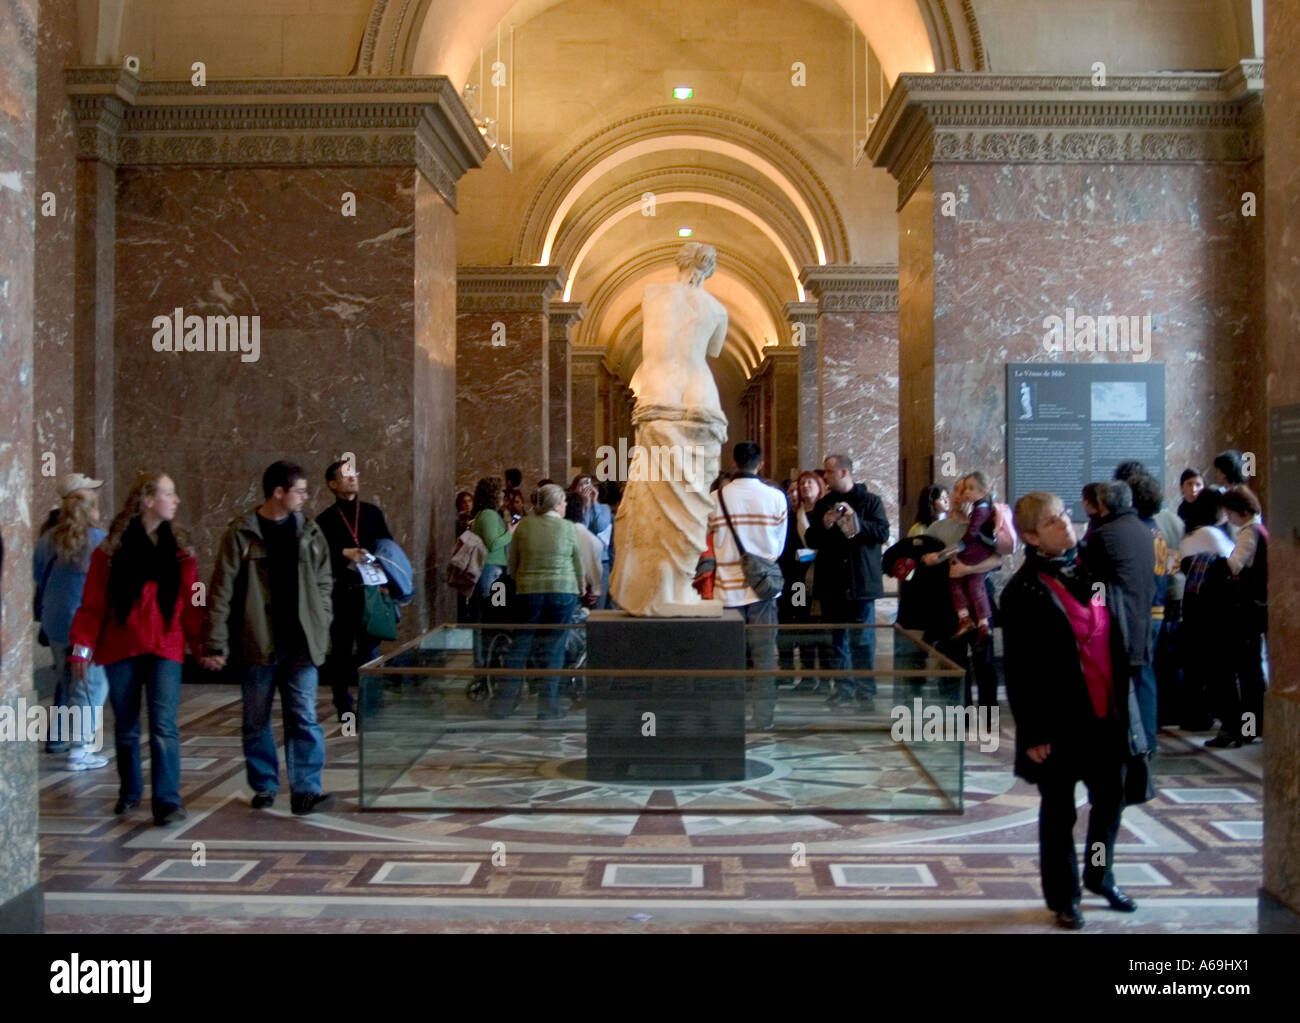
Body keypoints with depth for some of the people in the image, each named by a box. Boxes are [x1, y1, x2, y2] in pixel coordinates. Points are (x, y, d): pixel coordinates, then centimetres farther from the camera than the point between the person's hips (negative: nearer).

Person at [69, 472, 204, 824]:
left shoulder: (178, 549, 5)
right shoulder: (112, 548, -1)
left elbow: (191, 601, 3)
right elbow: (93, 603, -2)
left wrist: (200, 643, -2)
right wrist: (82, 646, -7)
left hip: (165, 648, 0)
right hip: (120, 649, 0)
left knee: (164, 725, -11)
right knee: (125, 726, 12)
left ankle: (167, 802, -9)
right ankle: (129, 792, 30)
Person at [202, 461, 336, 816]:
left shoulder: (310, 532, 6)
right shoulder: (241, 534, -4)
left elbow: (324, 584, 13)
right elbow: (221, 591, -5)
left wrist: (321, 630, 5)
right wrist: (216, 644, -8)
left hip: (300, 643, 2)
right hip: (256, 644, -2)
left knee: (304, 718, -3)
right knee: (256, 721, 9)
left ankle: (306, 790, -1)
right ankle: (264, 787, 23)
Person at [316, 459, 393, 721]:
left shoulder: (372, 513, 9)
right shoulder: (325, 520, 2)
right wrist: (345, 554, -18)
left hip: (370, 592, 2)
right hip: (341, 593, -2)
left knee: (370, 649, 0)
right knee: (341, 650, 6)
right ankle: (344, 706, 16)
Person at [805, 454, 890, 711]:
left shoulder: (870, 501, 4)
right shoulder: (823, 505, 15)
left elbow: (883, 533, -6)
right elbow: (811, 540, 12)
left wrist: (856, 522, -16)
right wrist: (824, 525, -7)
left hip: (861, 583, -4)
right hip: (832, 583, 4)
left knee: (863, 640, -3)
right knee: (838, 639, 6)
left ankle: (866, 692, 3)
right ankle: (844, 690, 11)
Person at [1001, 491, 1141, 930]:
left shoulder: (1090, 569, 4)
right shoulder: (1024, 592, -13)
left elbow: (1115, 639, 12)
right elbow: (1018, 670, -12)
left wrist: (1124, 703, 7)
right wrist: (1033, 733, -13)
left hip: (1105, 713, 6)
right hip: (1060, 719, -6)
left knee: (1110, 799, 17)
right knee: (1059, 811, 9)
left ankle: (1100, 877, 41)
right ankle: (1064, 898, 26)